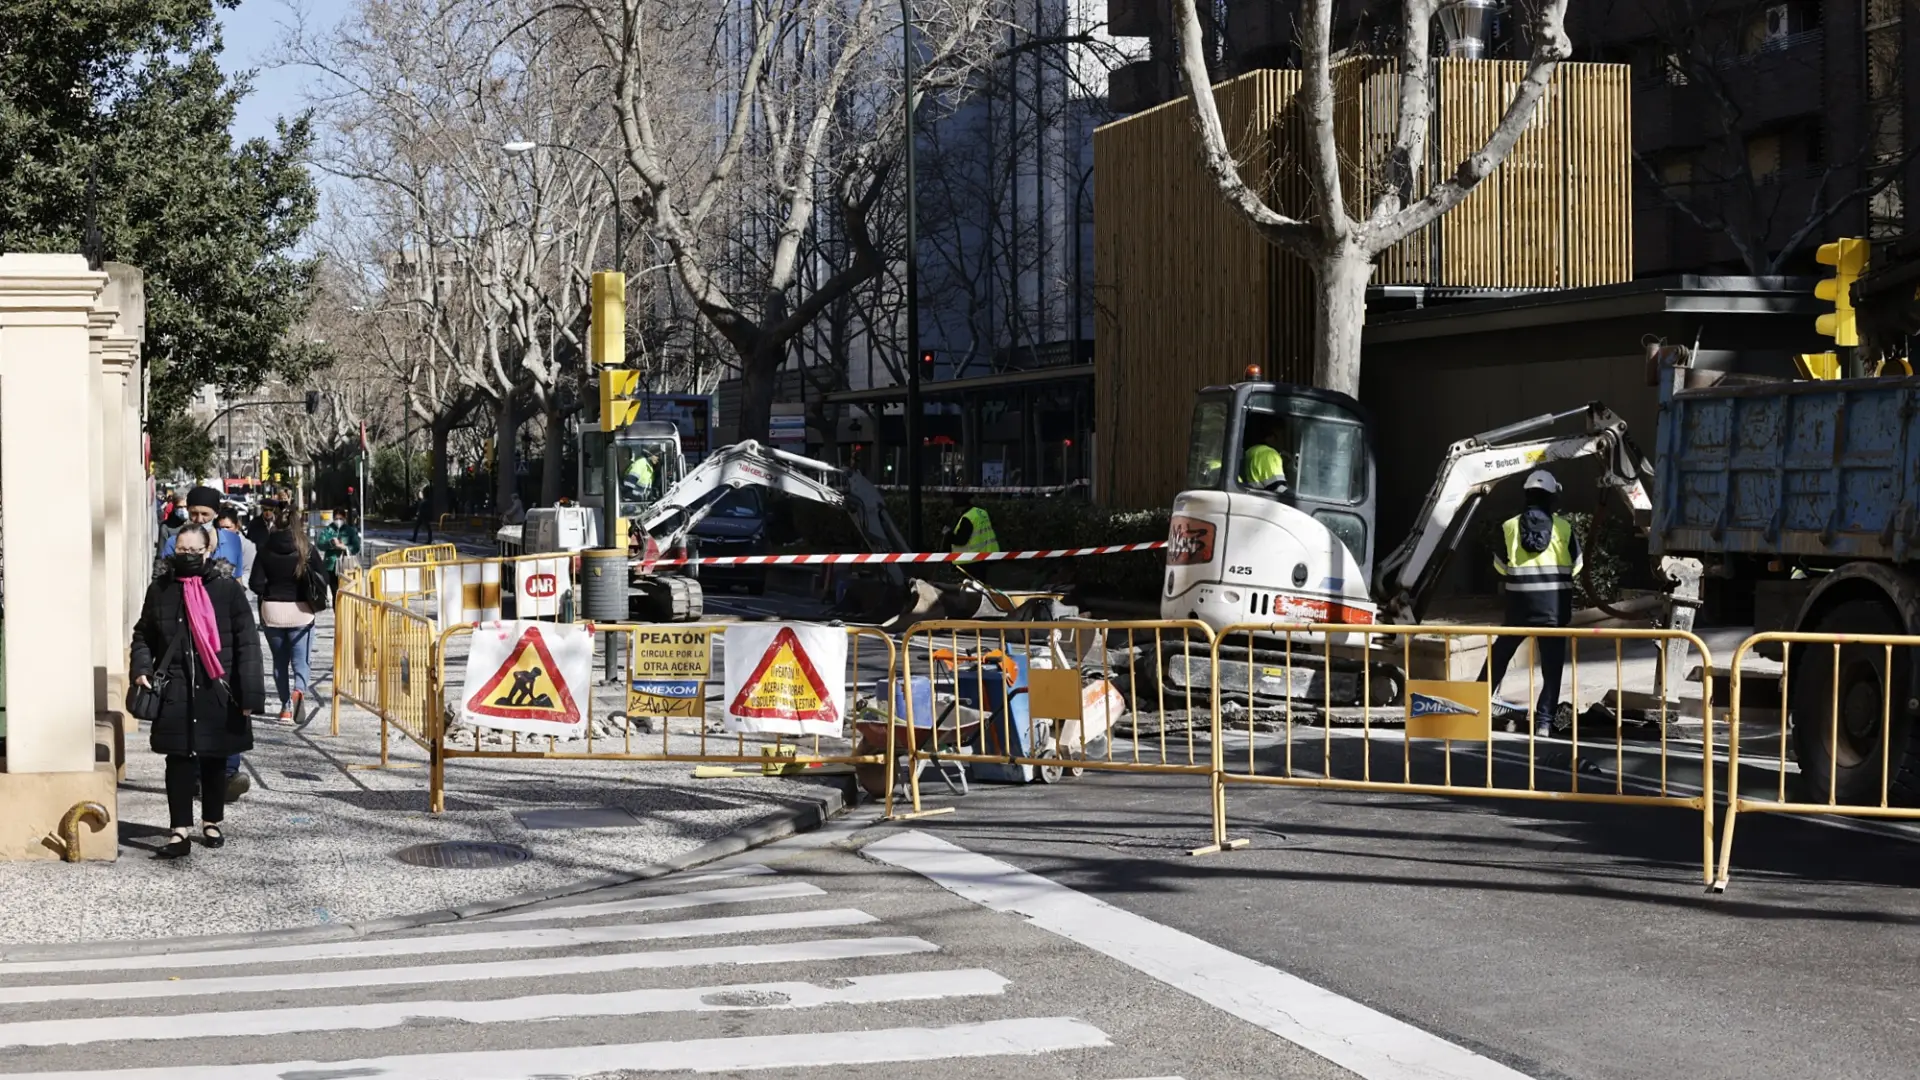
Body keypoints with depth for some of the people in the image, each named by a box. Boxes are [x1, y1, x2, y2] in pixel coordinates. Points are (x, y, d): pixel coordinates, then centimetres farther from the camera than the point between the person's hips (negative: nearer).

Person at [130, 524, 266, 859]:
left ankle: (212, 822, 27)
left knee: (214, 760, 10)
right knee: (179, 760, -2)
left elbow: (247, 643, -4)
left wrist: (250, 692, -9)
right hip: (175, 693, 1)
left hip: (217, 693, -1)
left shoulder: (227, 589, -3)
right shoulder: (160, 590, 5)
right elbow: (143, 635, 15)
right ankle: (180, 830, 0)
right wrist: (142, 668, -4)